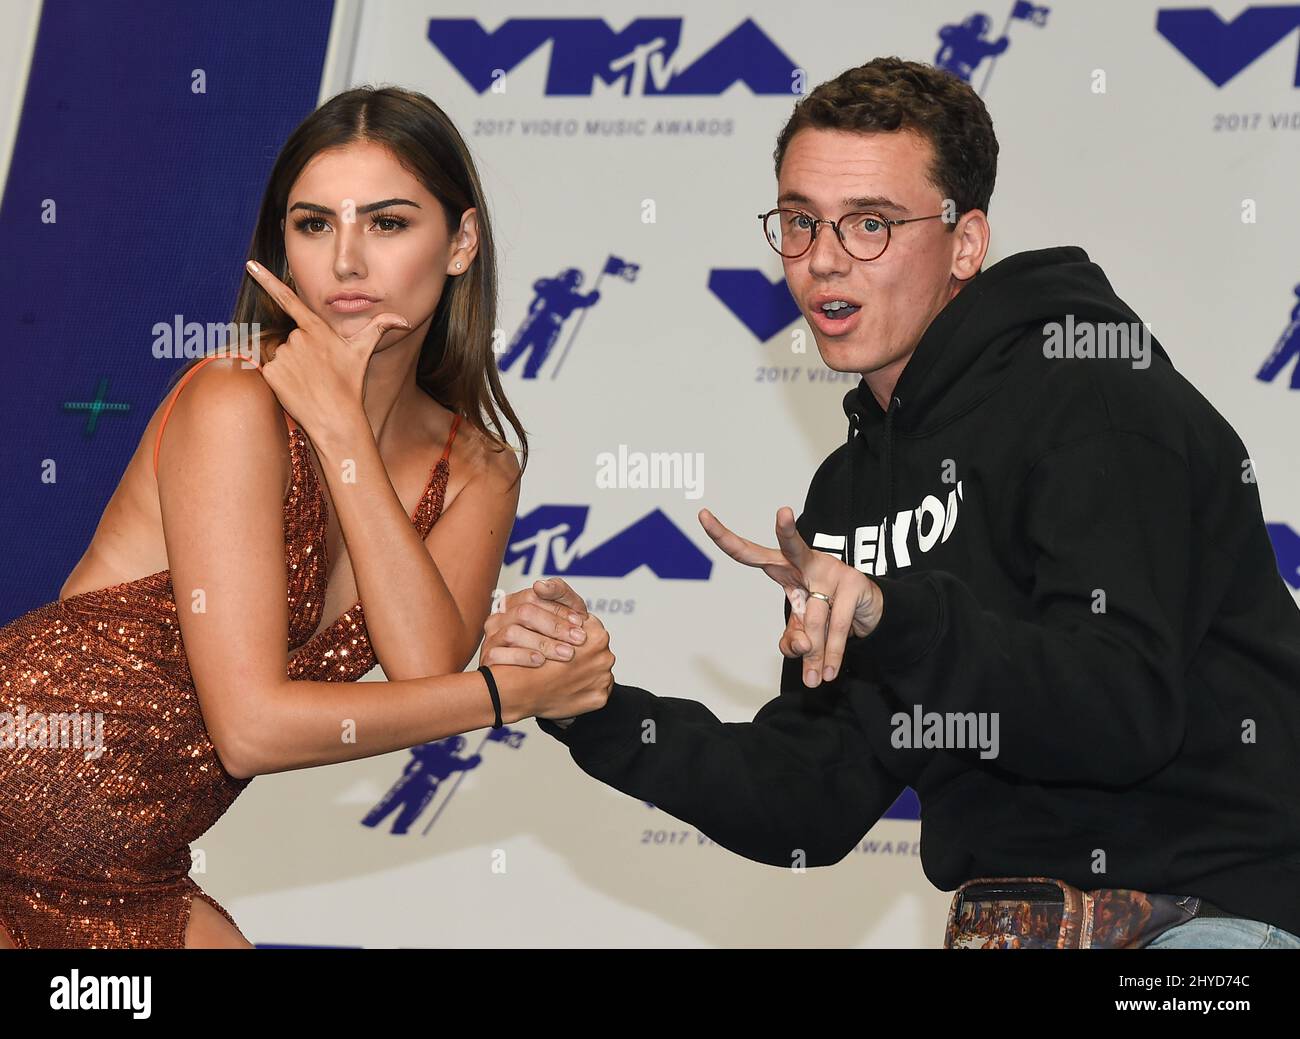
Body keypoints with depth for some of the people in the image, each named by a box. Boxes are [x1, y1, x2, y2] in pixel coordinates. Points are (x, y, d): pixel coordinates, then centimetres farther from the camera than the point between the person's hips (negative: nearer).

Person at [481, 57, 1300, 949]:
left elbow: (1125, 710, -22)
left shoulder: (1091, 397, -9)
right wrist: (592, 707, 0)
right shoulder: (850, 489, 14)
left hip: (1221, 909, -6)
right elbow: (818, 809, 9)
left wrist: (896, 622, -33)